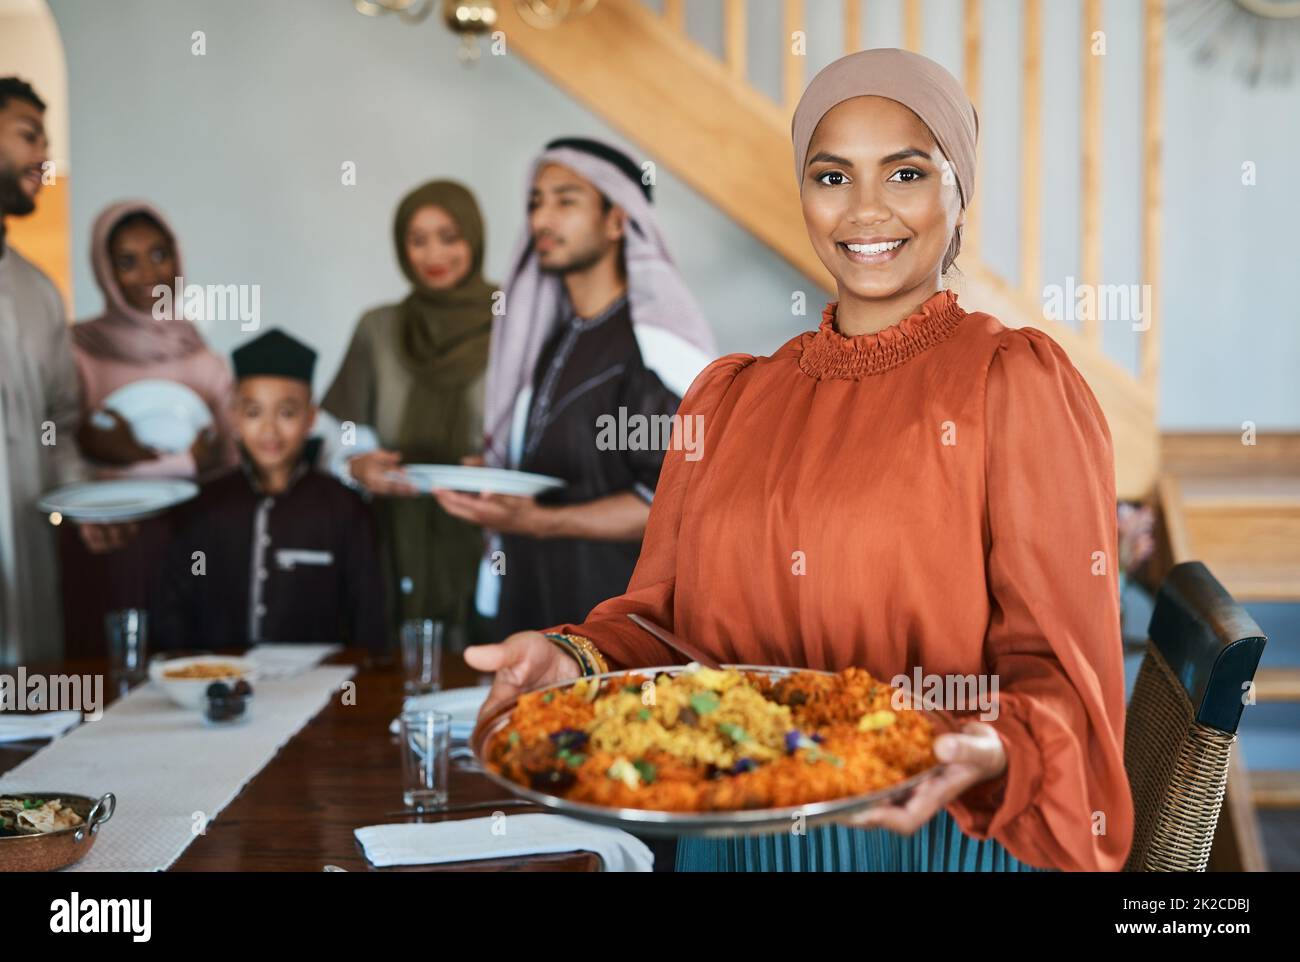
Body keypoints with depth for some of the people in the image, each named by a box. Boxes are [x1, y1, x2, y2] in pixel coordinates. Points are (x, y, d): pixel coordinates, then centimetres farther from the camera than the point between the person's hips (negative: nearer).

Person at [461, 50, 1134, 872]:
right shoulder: (729, 397, 6)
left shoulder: (1017, 381, -7)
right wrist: (578, 660, -14)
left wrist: (993, 752, -29)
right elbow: (661, 612, 6)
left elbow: (1059, 659, -10)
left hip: (941, 837, -4)